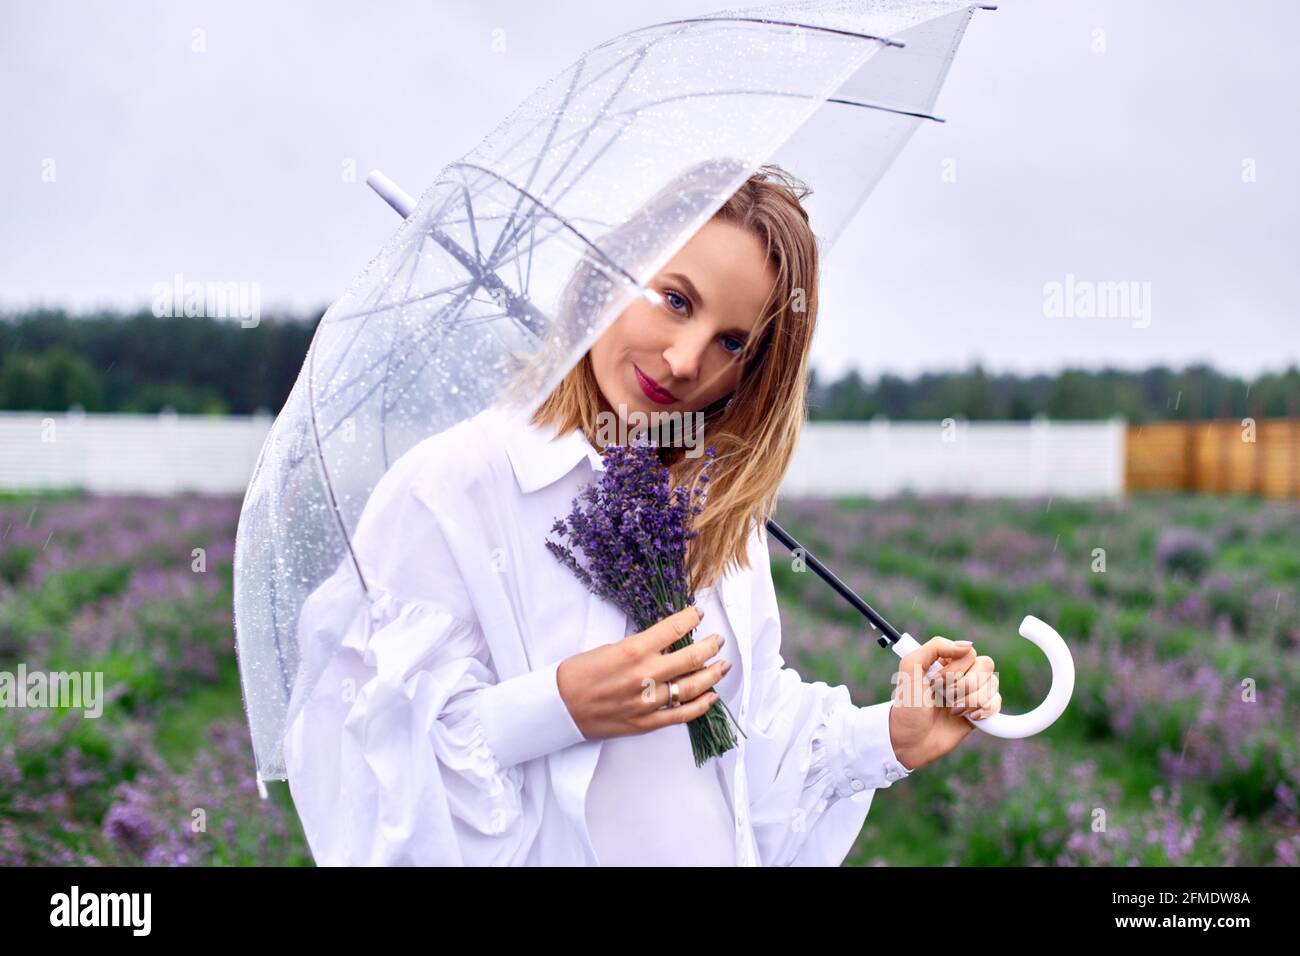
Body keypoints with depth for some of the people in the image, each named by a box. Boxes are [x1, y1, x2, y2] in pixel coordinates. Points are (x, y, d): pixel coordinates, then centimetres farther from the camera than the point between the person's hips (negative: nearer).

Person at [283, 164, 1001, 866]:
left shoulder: (724, 511, 0)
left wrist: (889, 738, -7)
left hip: (727, 851, 5)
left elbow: (756, 726, 6)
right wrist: (553, 709, -28)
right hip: (556, 851, -5)